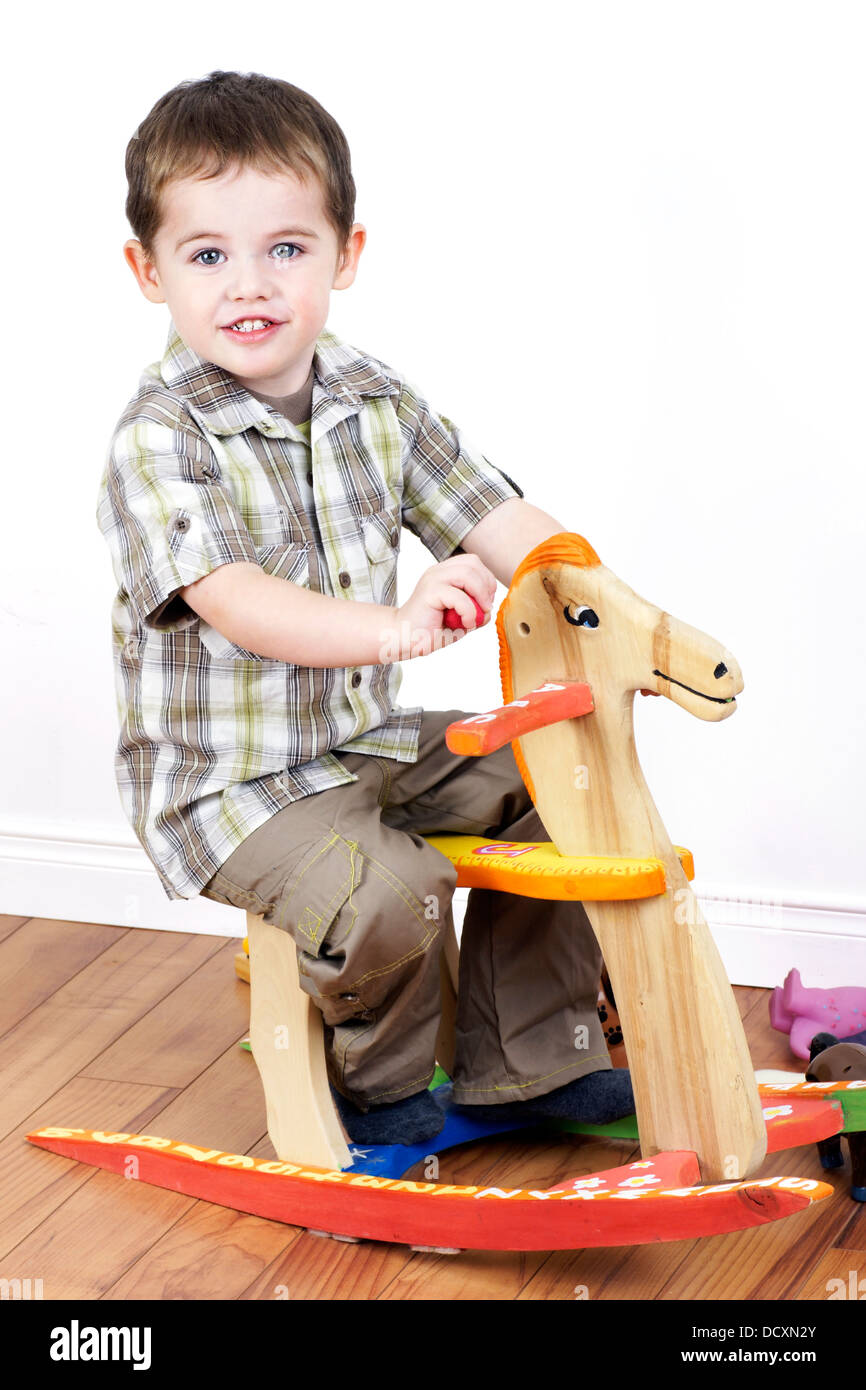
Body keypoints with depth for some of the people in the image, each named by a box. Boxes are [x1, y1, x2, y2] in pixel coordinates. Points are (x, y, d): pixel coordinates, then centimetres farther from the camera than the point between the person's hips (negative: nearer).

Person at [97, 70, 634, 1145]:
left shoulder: (375, 402, 2)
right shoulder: (158, 442, -18)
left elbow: (499, 520, 1)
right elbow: (230, 601, -31)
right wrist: (391, 627, -48)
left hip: (369, 741, 7)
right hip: (228, 777, -7)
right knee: (385, 892, -29)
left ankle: (523, 1064, 17)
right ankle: (379, 1083, 4)